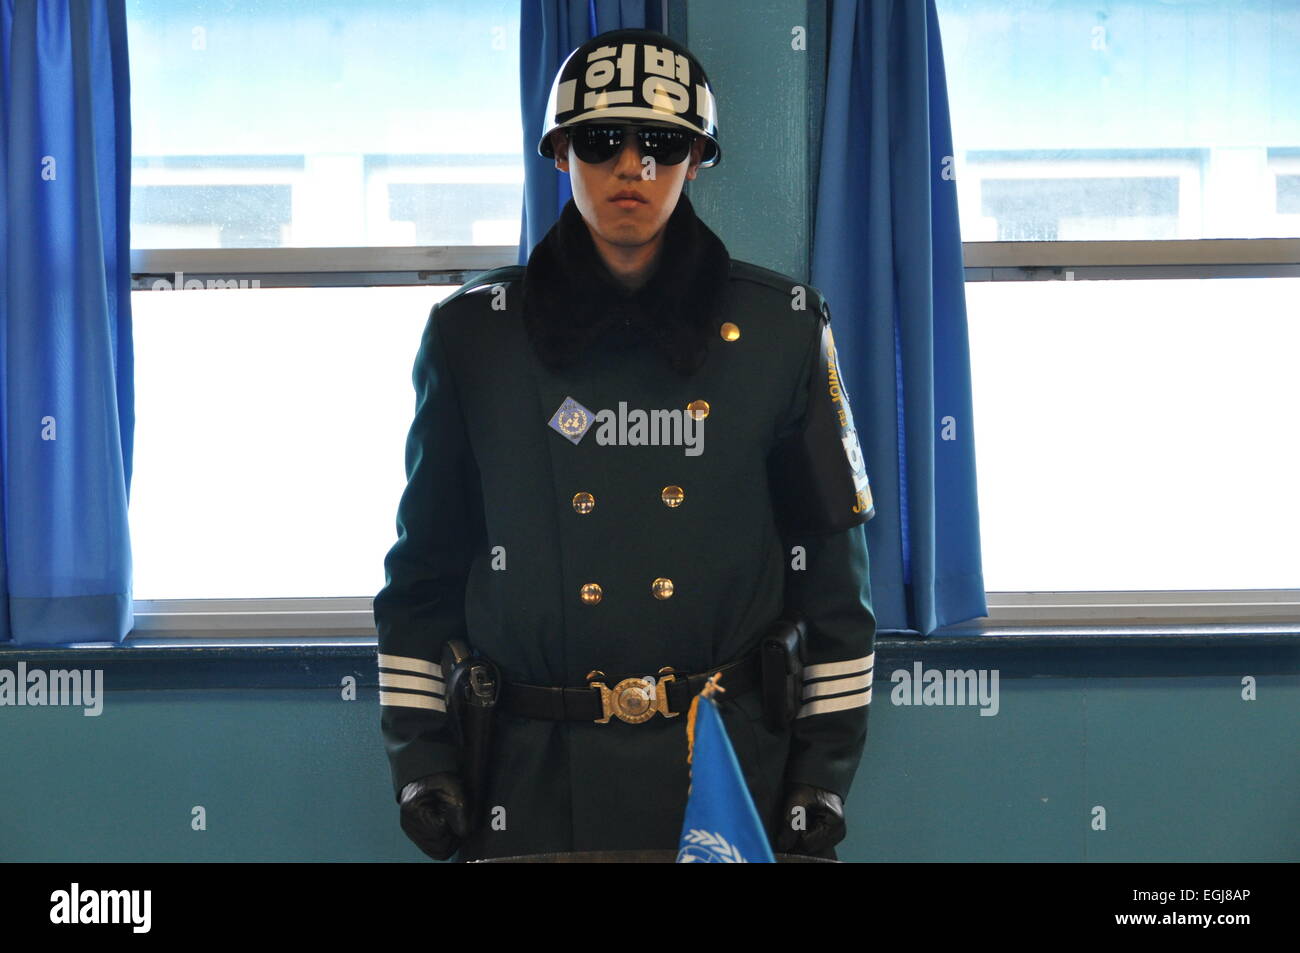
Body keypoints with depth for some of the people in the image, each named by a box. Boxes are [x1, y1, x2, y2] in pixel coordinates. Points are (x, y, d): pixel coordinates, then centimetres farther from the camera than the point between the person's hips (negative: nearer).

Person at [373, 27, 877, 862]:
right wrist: (421, 760, 3)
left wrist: (824, 774, 2)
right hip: (535, 769, 0)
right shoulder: (474, 333, 5)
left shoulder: (781, 328, 5)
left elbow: (833, 564, 6)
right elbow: (426, 563, 9)